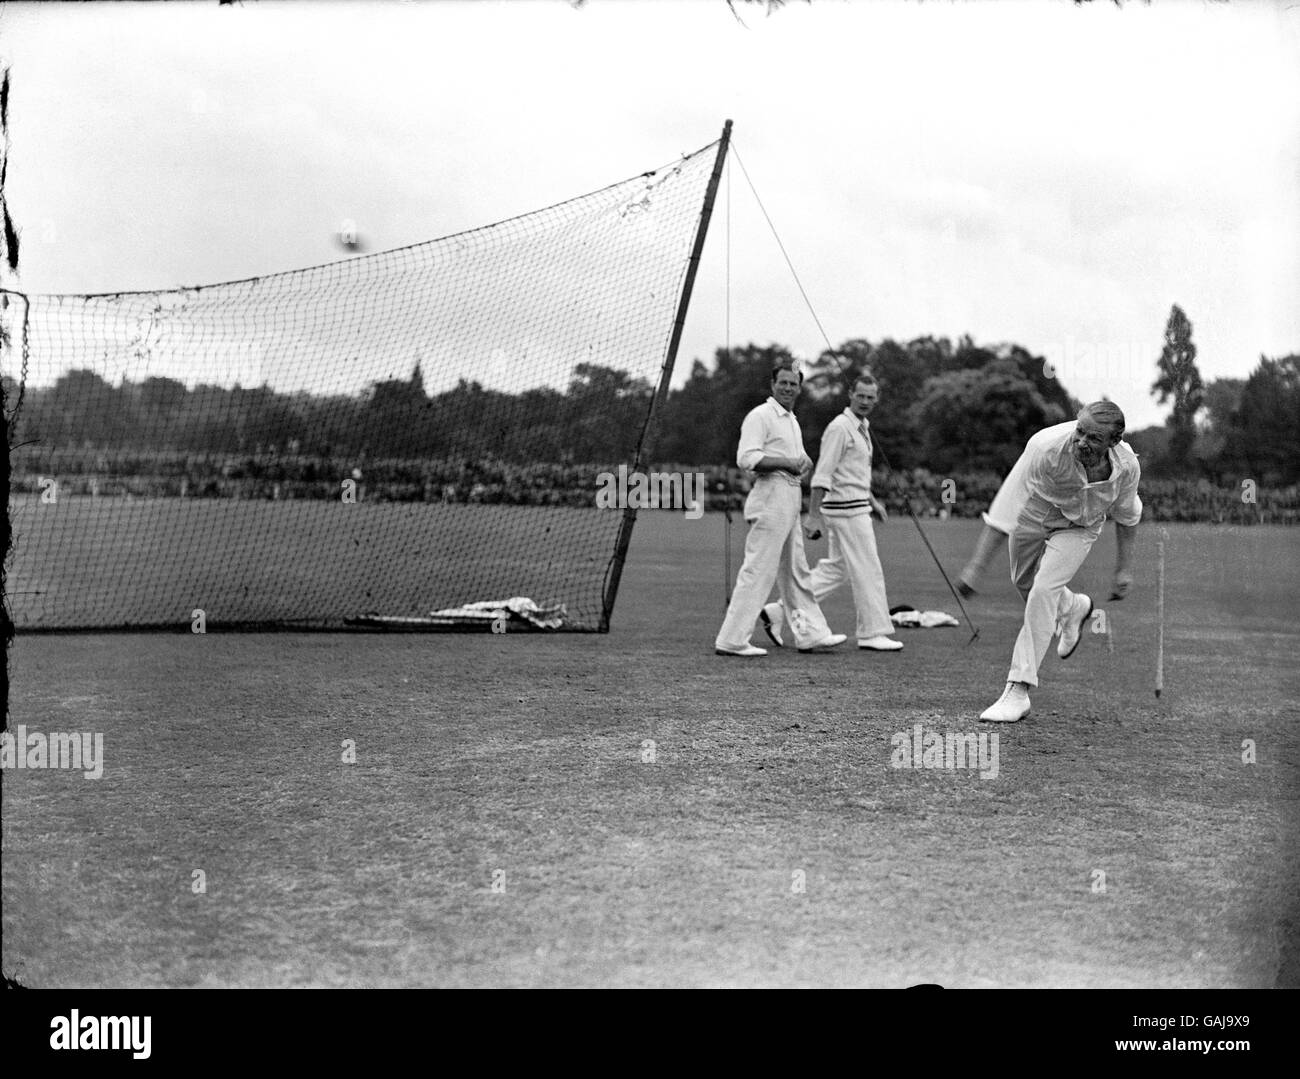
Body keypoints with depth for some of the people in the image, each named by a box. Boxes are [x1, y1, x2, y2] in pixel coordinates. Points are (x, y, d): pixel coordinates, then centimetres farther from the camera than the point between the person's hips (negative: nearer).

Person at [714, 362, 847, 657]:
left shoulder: (792, 421, 21)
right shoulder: (760, 416, -9)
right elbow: (747, 458, -20)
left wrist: (803, 461, 8)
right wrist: (788, 462, -19)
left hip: (791, 498, 10)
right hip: (770, 497, -10)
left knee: (795, 571, 14)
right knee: (758, 569, -11)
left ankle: (811, 634, 21)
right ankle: (732, 640, -9)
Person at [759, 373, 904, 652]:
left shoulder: (861, 428, 16)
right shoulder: (839, 427, -14)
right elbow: (822, 475, -19)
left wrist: (872, 501, 25)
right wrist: (813, 515, -23)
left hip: (856, 506, 10)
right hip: (846, 509, -10)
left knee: (834, 569, 11)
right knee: (867, 571, -3)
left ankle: (779, 612, 12)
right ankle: (872, 633, 6)